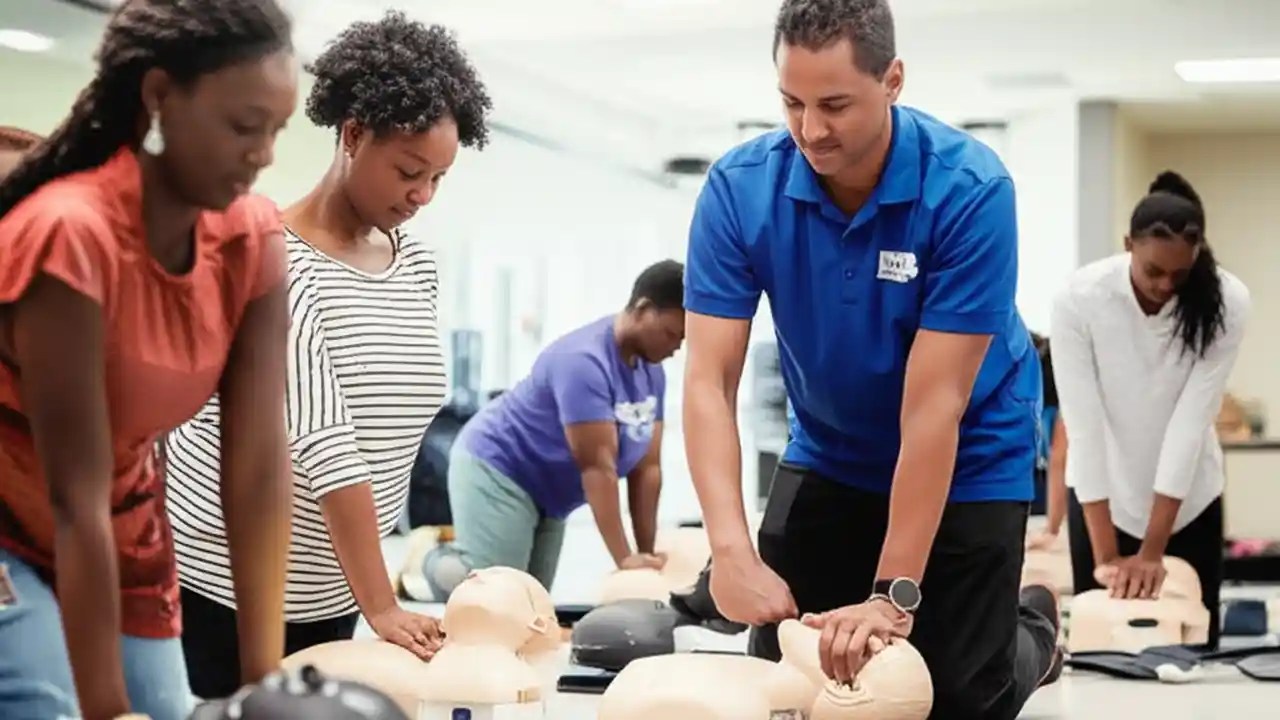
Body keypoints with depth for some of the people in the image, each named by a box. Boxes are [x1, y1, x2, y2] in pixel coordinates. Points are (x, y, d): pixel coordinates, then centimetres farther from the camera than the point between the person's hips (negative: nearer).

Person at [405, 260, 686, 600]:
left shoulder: (651, 372, 0)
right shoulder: (585, 360, -27)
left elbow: (647, 468, -1)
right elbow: (597, 467, -30)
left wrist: (647, 553, -7)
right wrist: (624, 559, -31)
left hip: (547, 494, 9)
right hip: (495, 467, -9)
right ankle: (425, 559, 9)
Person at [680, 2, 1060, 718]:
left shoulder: (970, 189, -29)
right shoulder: (739, 188, -20)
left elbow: (933, 405, -31)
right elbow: (709, 380, -23)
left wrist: (894, 594, -32)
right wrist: (732, 549, -38)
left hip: (966, 461, -3)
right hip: (827, 455, 4)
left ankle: (1035, 628, 31)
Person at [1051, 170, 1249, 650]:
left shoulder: (1226, 303, -20)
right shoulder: (1079, 299, -22)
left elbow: (1192, 422, -22)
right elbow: (1084, 427, -23)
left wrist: (1153, 550, -24)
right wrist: (1106, 555, -25)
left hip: (1188, 498, 1)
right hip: (1105, 497, -1)